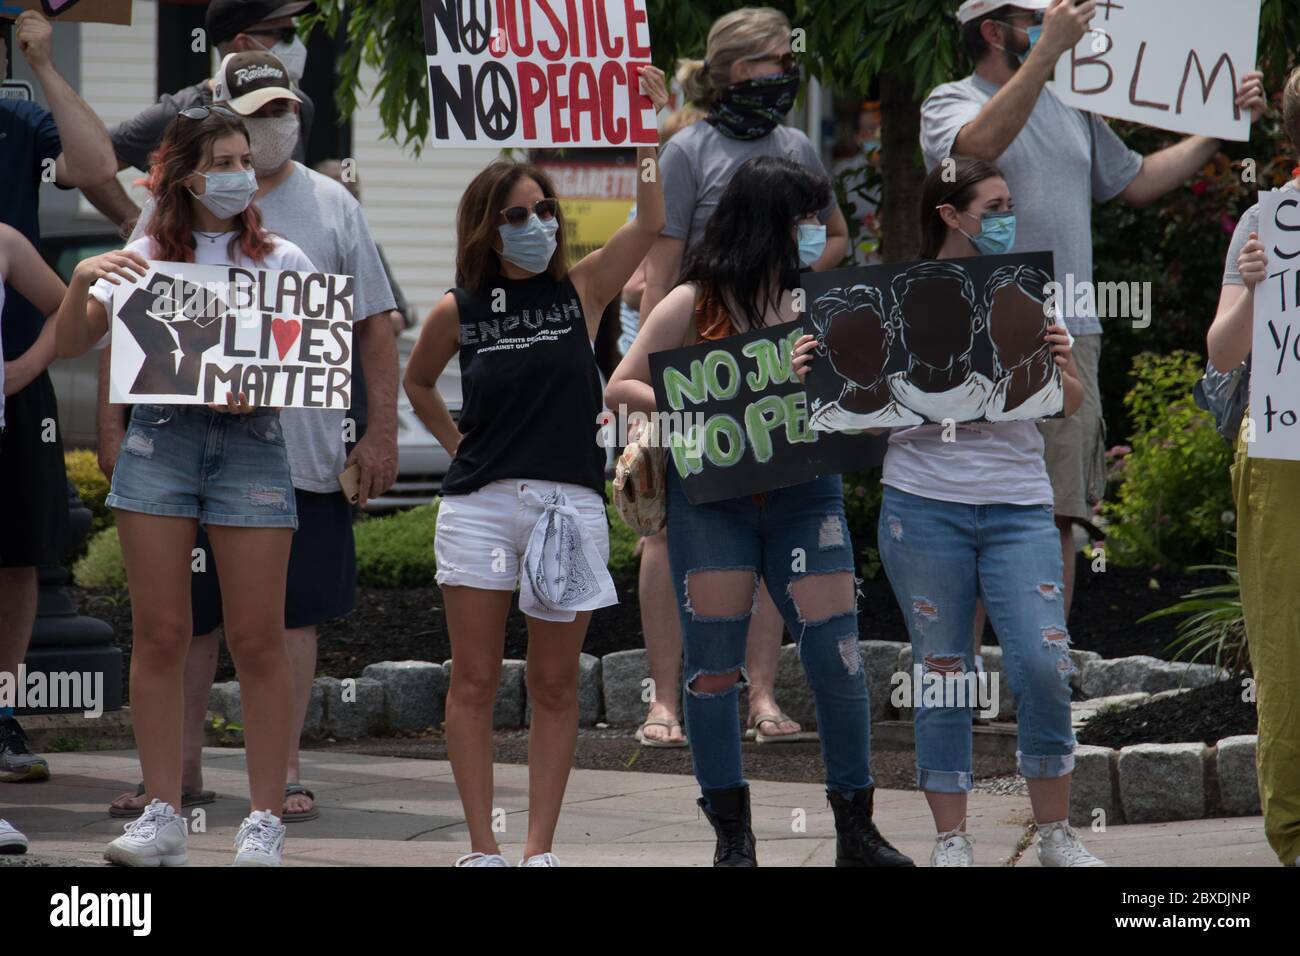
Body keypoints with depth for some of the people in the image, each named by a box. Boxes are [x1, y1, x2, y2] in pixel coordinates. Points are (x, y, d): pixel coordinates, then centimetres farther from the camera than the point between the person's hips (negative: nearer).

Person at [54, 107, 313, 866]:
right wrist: (83, 282, -14)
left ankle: (267, 819, 2)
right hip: (160, 438, 1)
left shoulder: (284, 262, 8)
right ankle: (163, 815, 6)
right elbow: (71, 347, 5)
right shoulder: (145, 258, 10)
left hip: (251, 439, -1)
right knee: (160, 634, 0)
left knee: (259, 637, -4)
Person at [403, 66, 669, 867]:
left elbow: (651, 222, -8)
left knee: (555, 686, 3)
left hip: (570, 504, 0)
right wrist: (455, 442, 13)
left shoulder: (582, 292, 4)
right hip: (479, 504, 0)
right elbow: (418, 382, 24)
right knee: (475, 682, -1)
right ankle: (482, 849, 3)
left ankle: (541, 850, 7)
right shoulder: (458, 313, 5)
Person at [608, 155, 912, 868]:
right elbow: (620, 387, 0)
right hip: (711, 495, -2)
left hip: (804, 493, 2)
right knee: (715, 666, -1)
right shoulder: (695, 304, 0)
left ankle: (856, 831, 6)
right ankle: (732, 837, 9)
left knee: (837, 655, -5)